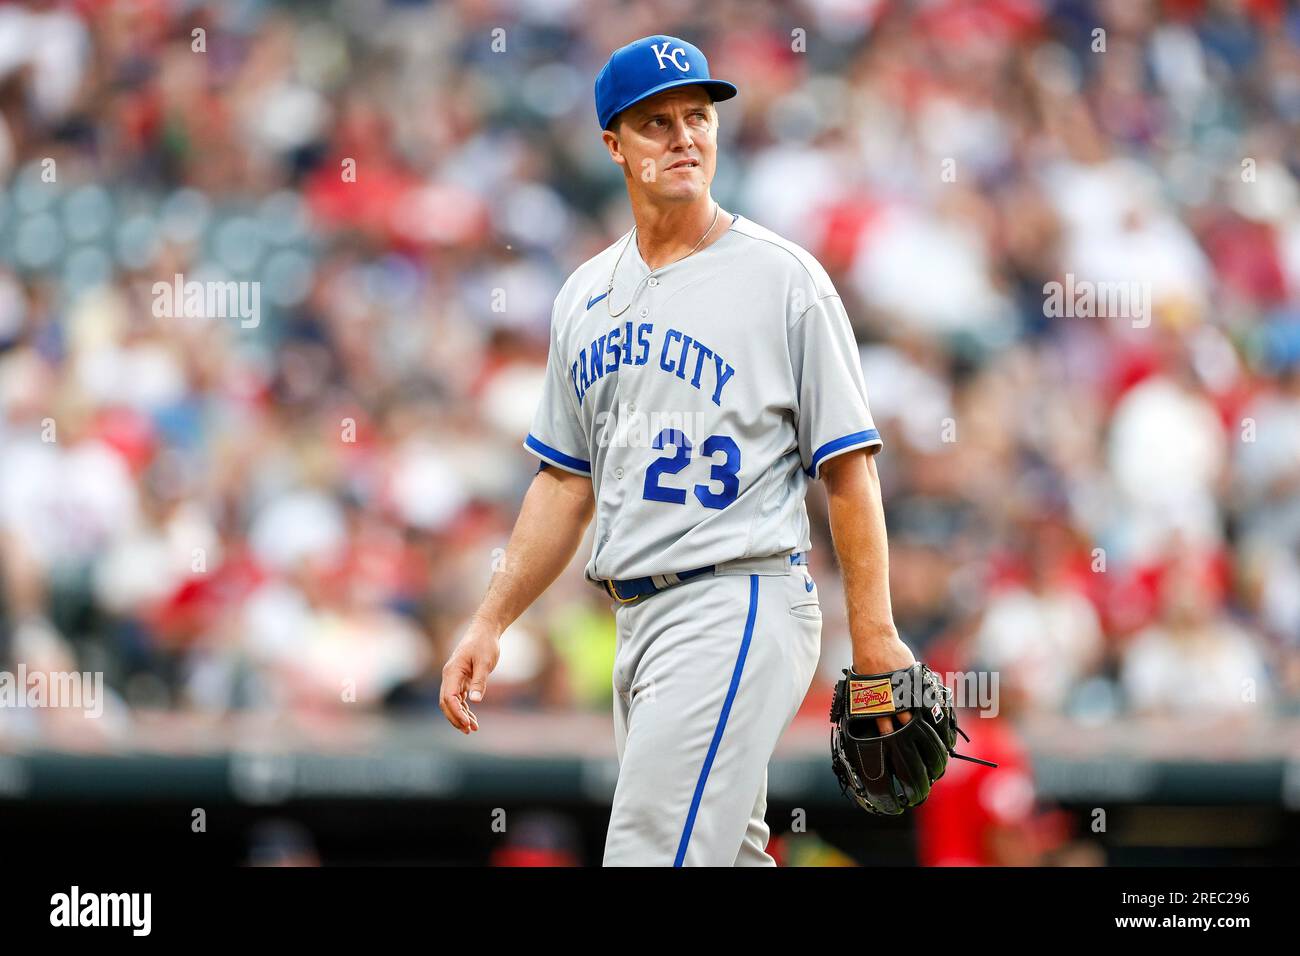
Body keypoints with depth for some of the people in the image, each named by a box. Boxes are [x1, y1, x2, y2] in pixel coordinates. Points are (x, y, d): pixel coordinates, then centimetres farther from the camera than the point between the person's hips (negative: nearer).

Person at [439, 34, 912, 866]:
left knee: (654, 851, -15)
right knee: (724, 850, 10)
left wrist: (875, 637, -13)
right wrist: (491, 622, 13)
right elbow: (568, 480, 21)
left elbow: (849, 467, -7)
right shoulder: (586, 296, 14)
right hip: (637, 621, 7)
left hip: (740, 604, -7)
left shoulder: (782, 278, -5)